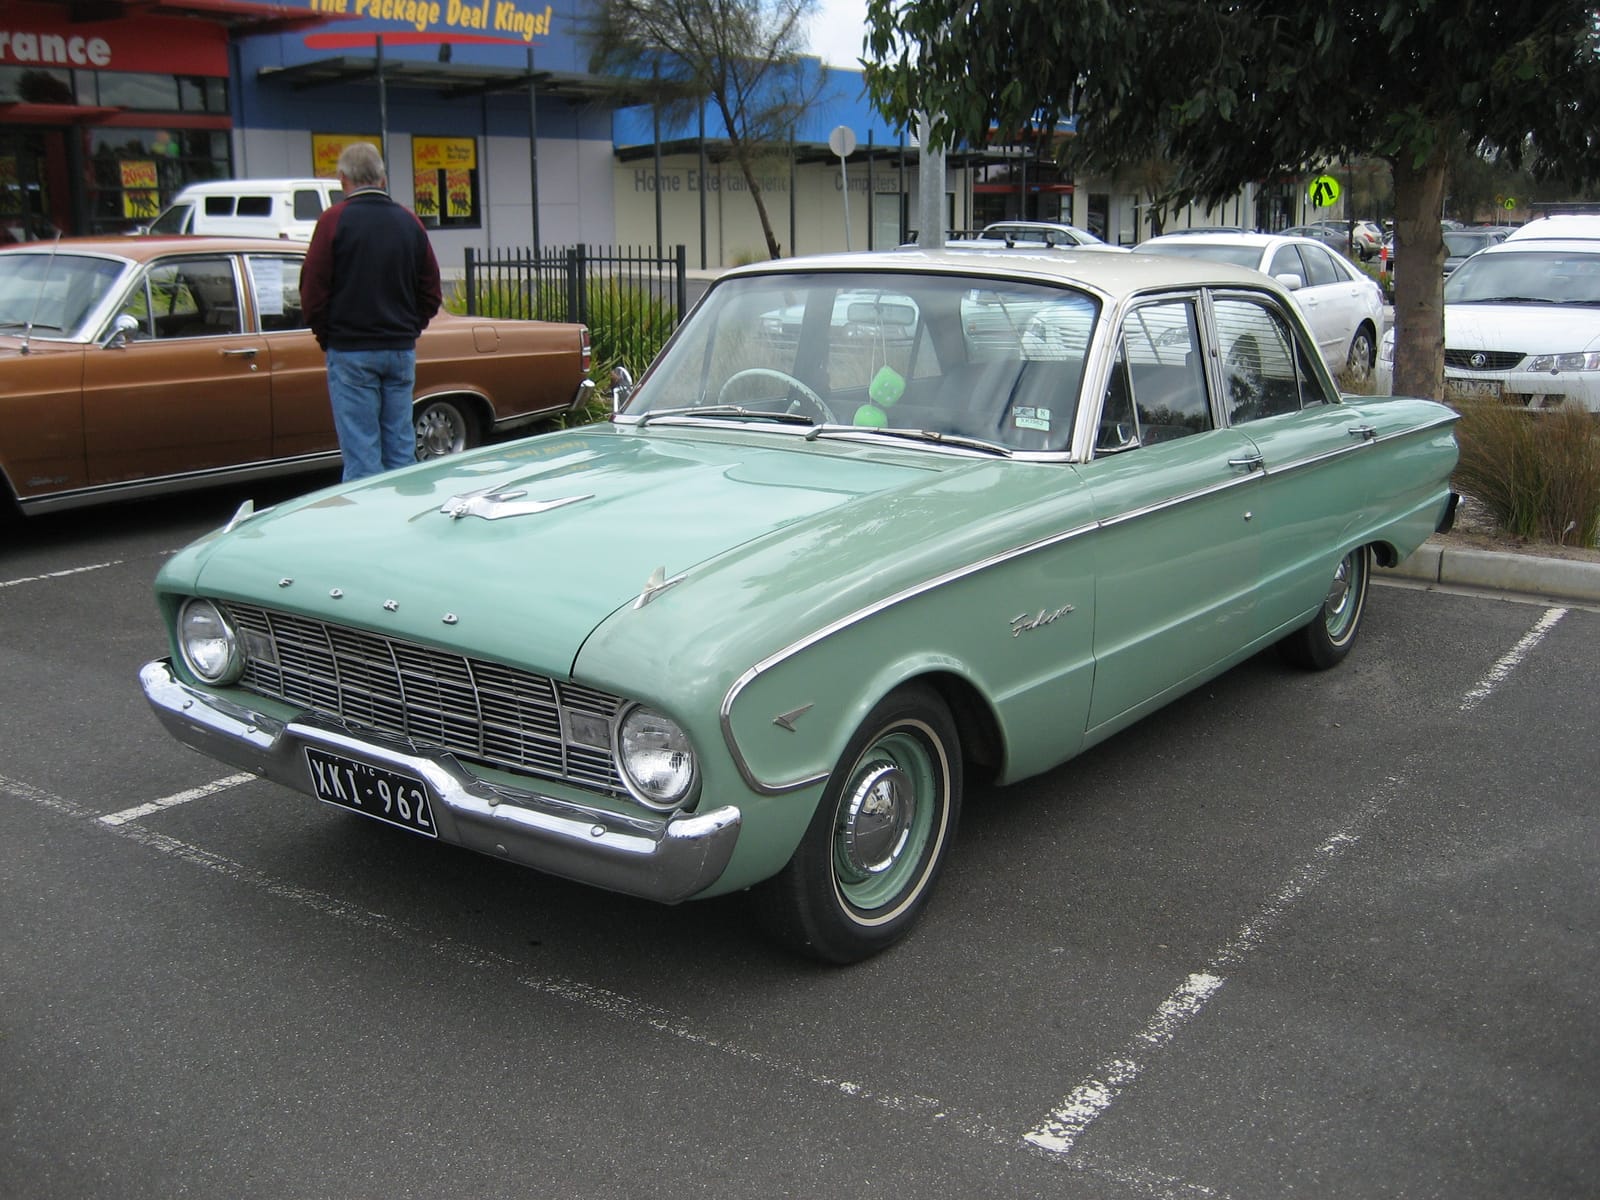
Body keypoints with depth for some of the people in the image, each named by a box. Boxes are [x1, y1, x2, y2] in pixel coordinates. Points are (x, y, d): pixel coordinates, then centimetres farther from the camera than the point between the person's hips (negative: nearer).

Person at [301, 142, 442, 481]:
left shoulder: (335, 220, -7)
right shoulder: (409, 221, 6)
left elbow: (312, 291, -6)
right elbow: (431, 290, 10)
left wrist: (326, 338, 7)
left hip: (351, 353, -4)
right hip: (402, 351, 4)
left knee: (361, 452, -3)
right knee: (401, 449, 8)